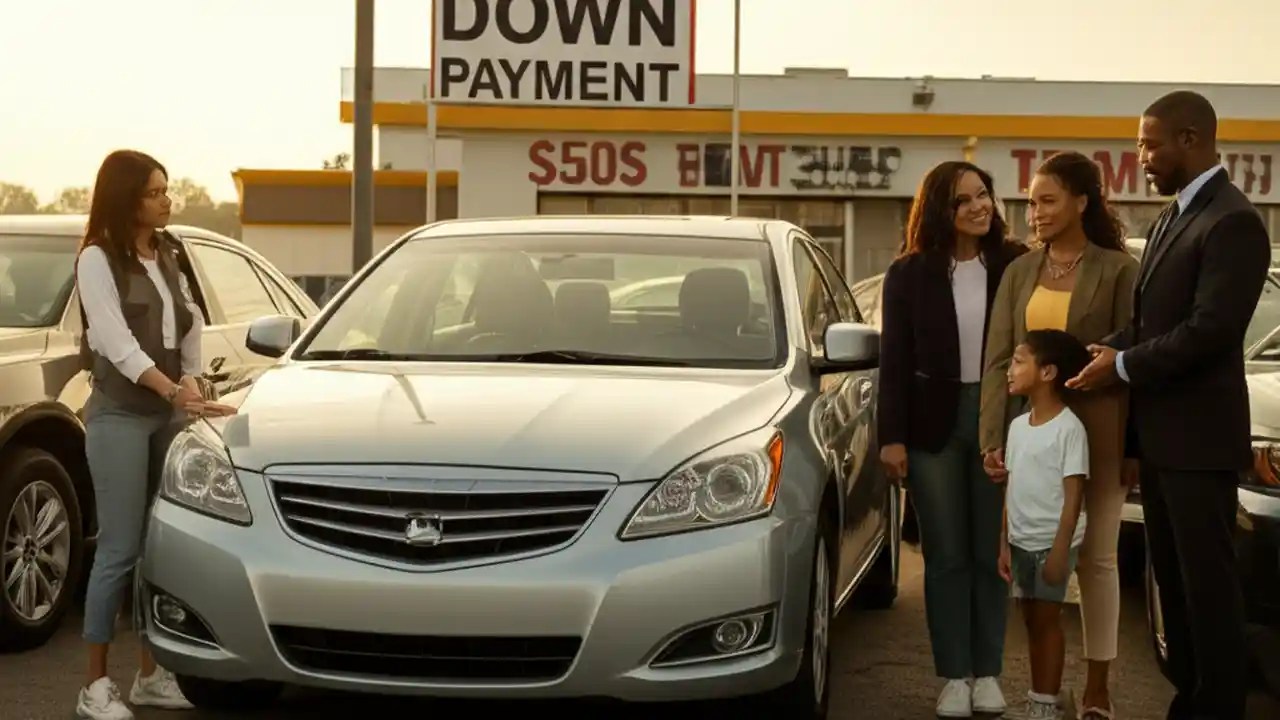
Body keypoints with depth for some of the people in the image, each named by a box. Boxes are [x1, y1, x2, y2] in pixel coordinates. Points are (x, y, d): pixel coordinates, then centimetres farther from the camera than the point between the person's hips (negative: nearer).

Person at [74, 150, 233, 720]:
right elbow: (116, 341, -17)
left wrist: (191, 383, -1)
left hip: (168, 413, 6)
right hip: (119, 416, -6)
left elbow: (190, 326, 17)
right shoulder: (98, 259, -6)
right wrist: (175, 392, -27)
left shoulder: (167, 257, 16)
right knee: (120, 550, -8)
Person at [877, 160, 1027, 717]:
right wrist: (891, 436, -6)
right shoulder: (909, 273, 0)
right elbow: (894, 359, -1)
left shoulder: (1015, 264, 1)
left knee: (992, 553, 7)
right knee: (946, 556, 4)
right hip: (935, 424, 0)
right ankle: (954, 675, 11)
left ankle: (987, 672, 16)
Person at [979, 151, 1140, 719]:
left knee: (1097, 559, 5)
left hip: (1097, 433, -4)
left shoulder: (1117, 270, -3)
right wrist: (994, 437, -4)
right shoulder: (1020, 273, 9)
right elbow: (999, 359, 5)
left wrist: (1136, 445, -10)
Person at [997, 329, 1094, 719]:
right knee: (1031, 620, 11)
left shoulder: (1069, 427, -13)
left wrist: (1060, 549, -19)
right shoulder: (1018, 425, 9)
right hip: (1022, 542, 7)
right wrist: (1005, 543, 9)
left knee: (1047, 618, -3)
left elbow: (1073, 494, -16)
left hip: (1051, 542, -7)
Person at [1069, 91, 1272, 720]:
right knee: (1173, 576, 14)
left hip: (1198, 434, -9)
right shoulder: (1174, 216, 15)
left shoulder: (1232, 222, -15)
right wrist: (1112, 348, -4)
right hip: (1159, 431, 9)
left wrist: (1123, 365, -15)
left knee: (1207, 581, -1)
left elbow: (1211, 329, -22)